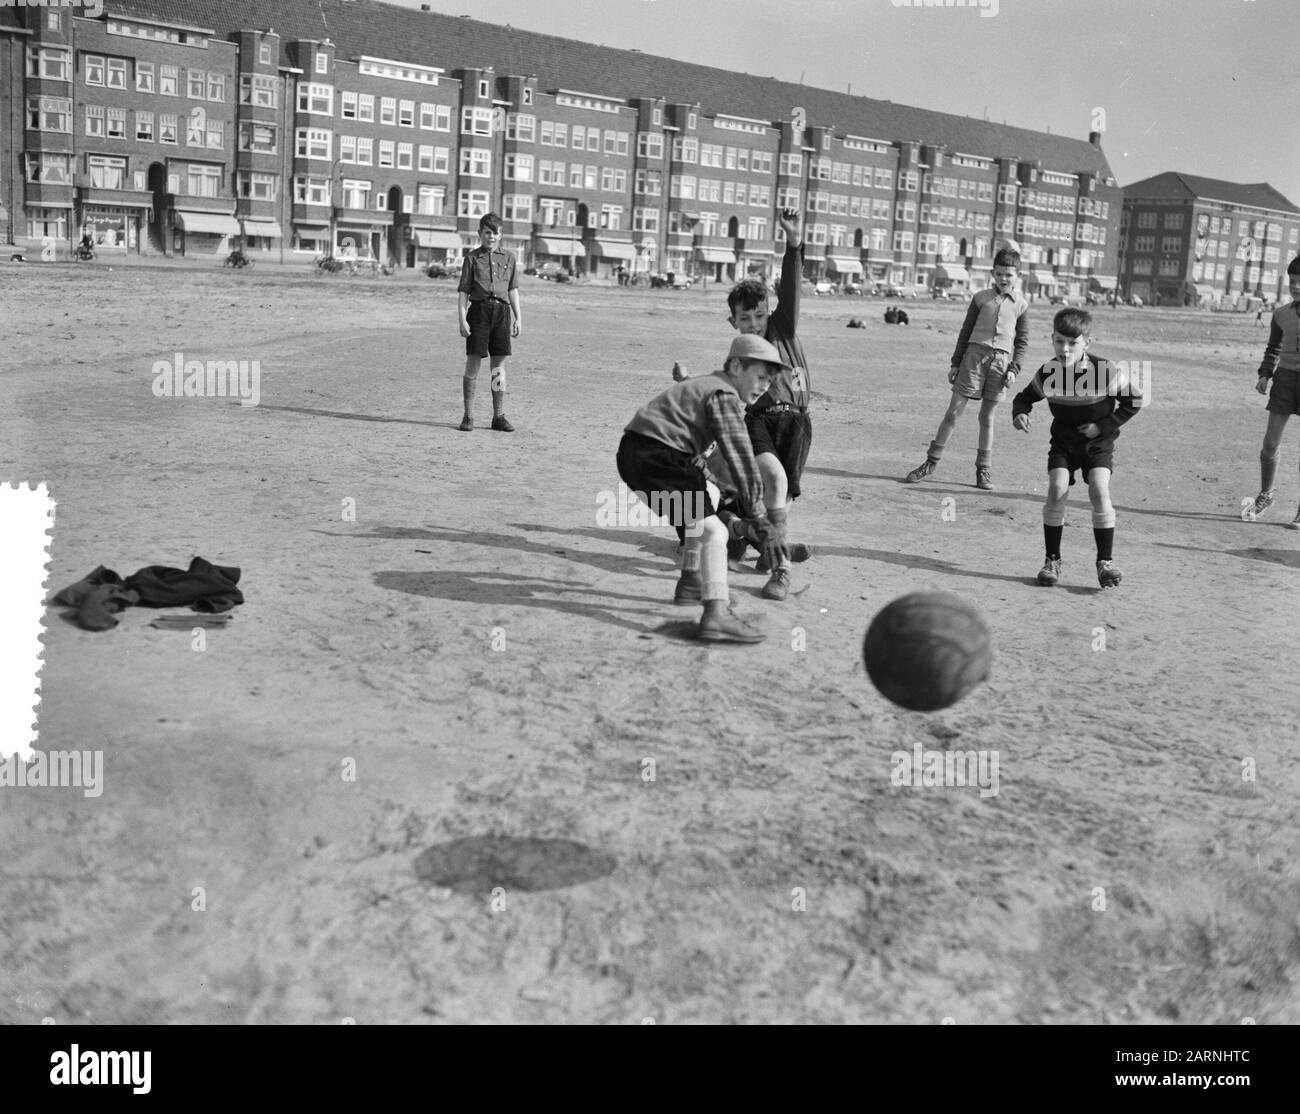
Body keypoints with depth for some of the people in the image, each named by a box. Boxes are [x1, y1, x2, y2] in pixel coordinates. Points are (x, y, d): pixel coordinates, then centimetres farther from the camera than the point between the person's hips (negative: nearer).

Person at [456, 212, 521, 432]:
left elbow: (513, 289, 14)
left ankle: (499, 416, 10)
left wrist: (517, 317, 9)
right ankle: (468, 416, 4)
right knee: (473, 362, -2)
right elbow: (464, 291, 1)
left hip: (502, 310, 2)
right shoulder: (472, 258, 4)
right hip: (479, 309, -2)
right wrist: (462, 319, -7)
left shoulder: (508, 258, 12)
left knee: (499, 365, 4)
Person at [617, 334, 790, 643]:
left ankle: (691, 582, 32)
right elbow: (740, 461, -13)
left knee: (708, 495, 30)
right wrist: (760, 520, -13)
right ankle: (716, 615, -29)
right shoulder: (724, 396, -6)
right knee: (714, 531, -16)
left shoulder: (704, 384, 25)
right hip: (655, 457, -10)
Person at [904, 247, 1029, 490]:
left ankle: (983, 470, 15)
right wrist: (955, 363, 7)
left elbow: (1023, 340, 9)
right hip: (975, 354, 0)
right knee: (954, 410, -3)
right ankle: (931, 462, 3)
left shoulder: (1021, 304, 7)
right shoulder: (981, 298, 6)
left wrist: (1014, 369, -2)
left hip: (1001, 361, 0)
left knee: (987, 417, 5)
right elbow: (965, 331, 10)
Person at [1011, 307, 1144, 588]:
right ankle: (1052, 560, -2)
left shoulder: (1106, 372, -21)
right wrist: (1019, 414, -18)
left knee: (1099, 492, -19)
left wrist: (1105, 426, -13)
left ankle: (1105, 562, -8)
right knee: (1056, 491, -15)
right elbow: (1024, 397, 5)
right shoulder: (1047, 374, -12)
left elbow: (1134, 399, -7)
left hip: (1098, 443, -2)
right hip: (1063, 441, 2)